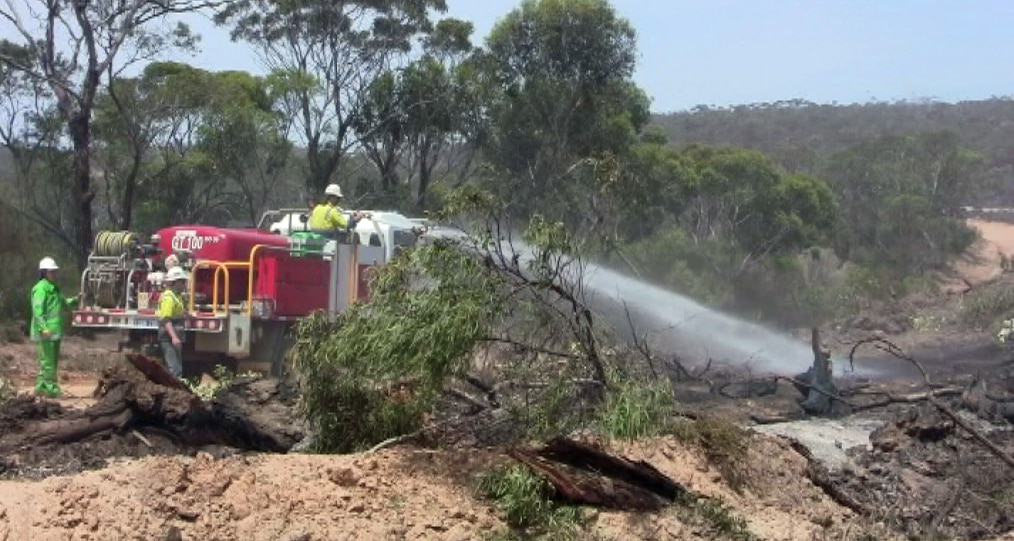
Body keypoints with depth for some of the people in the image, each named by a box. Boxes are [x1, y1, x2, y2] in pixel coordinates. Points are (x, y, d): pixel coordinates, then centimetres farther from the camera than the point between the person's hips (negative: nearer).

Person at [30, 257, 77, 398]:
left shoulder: (54, 288, 20)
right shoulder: (41, 288, -11)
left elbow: (64, 305, 29)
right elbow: (37, 309, -20)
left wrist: (75, 300, 12)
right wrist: (43, 328, -28)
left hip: (55, 331, 10)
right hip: (46, 332, -10)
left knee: (53, 360, 14)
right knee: (48, 360, -9)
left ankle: (41, 387, 21)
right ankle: (51, 389, -8)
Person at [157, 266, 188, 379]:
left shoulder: (176, 296, 17)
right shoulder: (168, 297, -16)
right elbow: (166, 320, -27)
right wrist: (174, 337, -36)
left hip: (175, 340, 11)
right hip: (169, 340, -11)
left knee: (175, 368, 15)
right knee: (175, 370, -16)